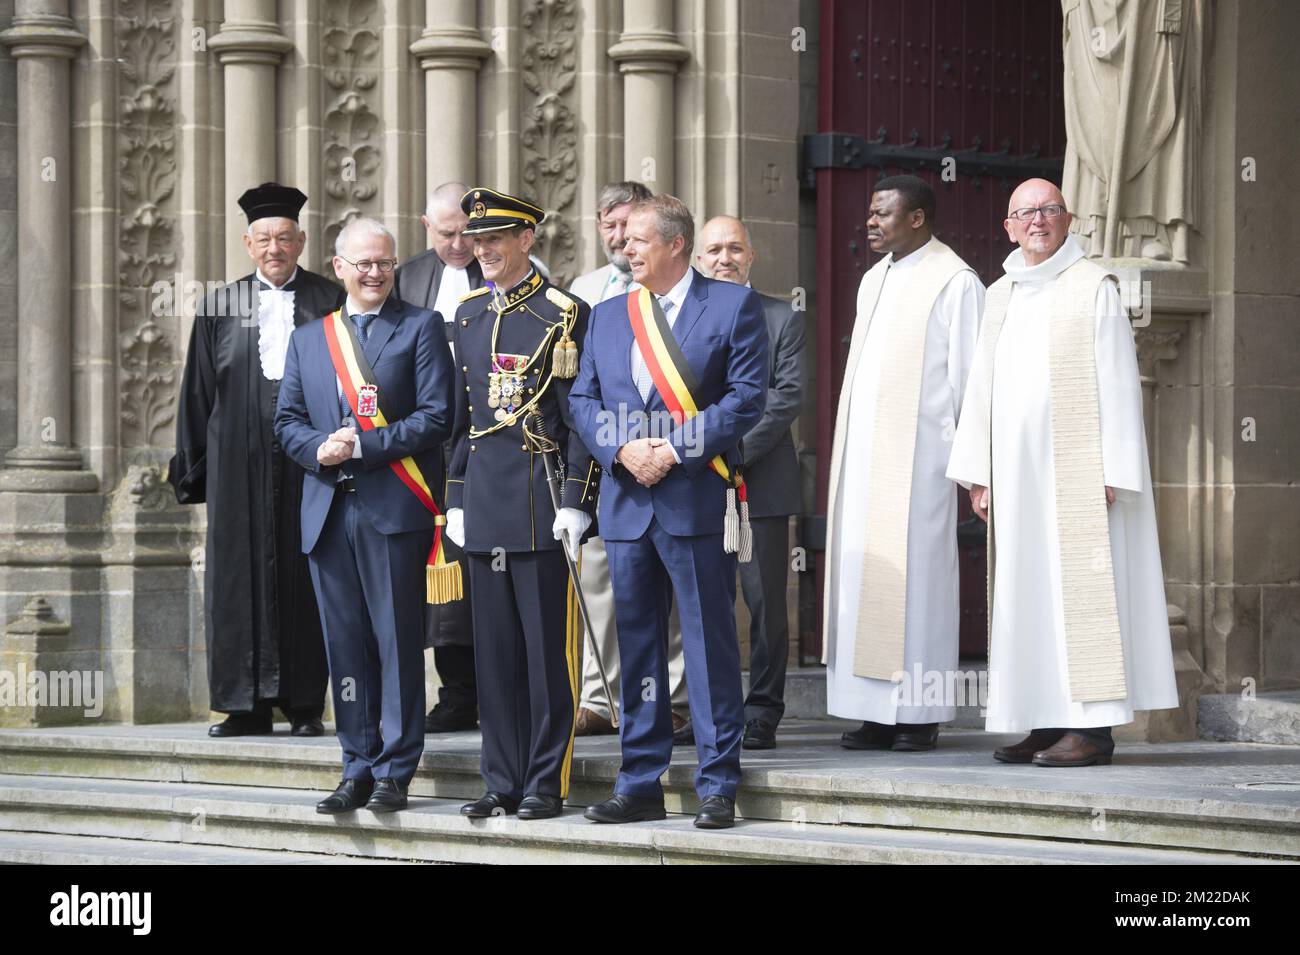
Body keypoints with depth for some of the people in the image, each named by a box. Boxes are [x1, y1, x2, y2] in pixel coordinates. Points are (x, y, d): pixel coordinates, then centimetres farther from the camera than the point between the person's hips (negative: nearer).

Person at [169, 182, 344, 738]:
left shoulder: (330, 303, 6)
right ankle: (248, 705, 6)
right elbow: (198, 393, 11)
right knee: (241, 575, 1)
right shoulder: (220, 308, 11)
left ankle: (304, 703, 5)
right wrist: (193, 467, 6)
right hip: (239, 465, 2)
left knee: (304, 577, 0)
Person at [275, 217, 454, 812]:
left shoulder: (421, 328, 4)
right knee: (345, 645, 6)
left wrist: (361, 445, -12)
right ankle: (358, 768, 13)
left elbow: (435, 417, -5)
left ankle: (395, 772, 2)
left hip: (395, 510, -4)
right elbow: (287, 421, 15)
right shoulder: (308, 339, 18)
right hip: (328, 512, 4)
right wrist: (319, 448, -6)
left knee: (397, 643, -3)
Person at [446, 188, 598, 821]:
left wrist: (576, 502, -13)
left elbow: (581, 417, -7)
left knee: (548, 645, -1)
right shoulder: (469, 315, 14)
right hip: (486, 503, 6)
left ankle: (547, 782, 5)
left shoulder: (565, 315, -5)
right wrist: (455, 499, 13)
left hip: (543, 498, -6)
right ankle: (503, 781, 14)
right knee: (494, 646, 8)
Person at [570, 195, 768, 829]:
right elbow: (582, 400, 12)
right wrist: (622, 449, -7)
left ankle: (717, 784, 1)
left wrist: (674, 449, -14)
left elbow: (747, 396, -7)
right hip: (627, 503, 5)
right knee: (637, 646, 8)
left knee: (710, 645, -3)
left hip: (697, 498, -5)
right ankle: (640, 783, 14)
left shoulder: (732, 306, 1)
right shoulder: (608, 315, 15)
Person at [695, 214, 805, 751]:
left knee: (766, 601, -2)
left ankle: (762, 716, 3)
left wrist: (737, 449, -13)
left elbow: (789, 395, -3)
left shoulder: (782, 319, 6)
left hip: (762, 481, -2)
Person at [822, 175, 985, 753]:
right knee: (860, 571, 3)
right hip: (862, 452, 8)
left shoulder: (953, 282, -6)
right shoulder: (874, 280, 18)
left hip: (917, 452, -8)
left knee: (913, 572, -6)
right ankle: (877, 712, 5)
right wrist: (846, 450, 15)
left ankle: (919, 712, -2)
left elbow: (968, 373, -8)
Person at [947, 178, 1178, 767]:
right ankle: (1048, 723, 8)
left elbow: (1116, 382, -6)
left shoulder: (1093, 288, -1)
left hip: (1076, 470, -6)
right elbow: (982, 387, 16)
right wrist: (978, 474, 8)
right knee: (1028, 595, 4)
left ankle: (1093, 726, -9)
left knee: (1081, 584, -9)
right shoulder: (1000, 297, 16)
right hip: (1017, 472, 6)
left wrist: (1110, 471, -14)